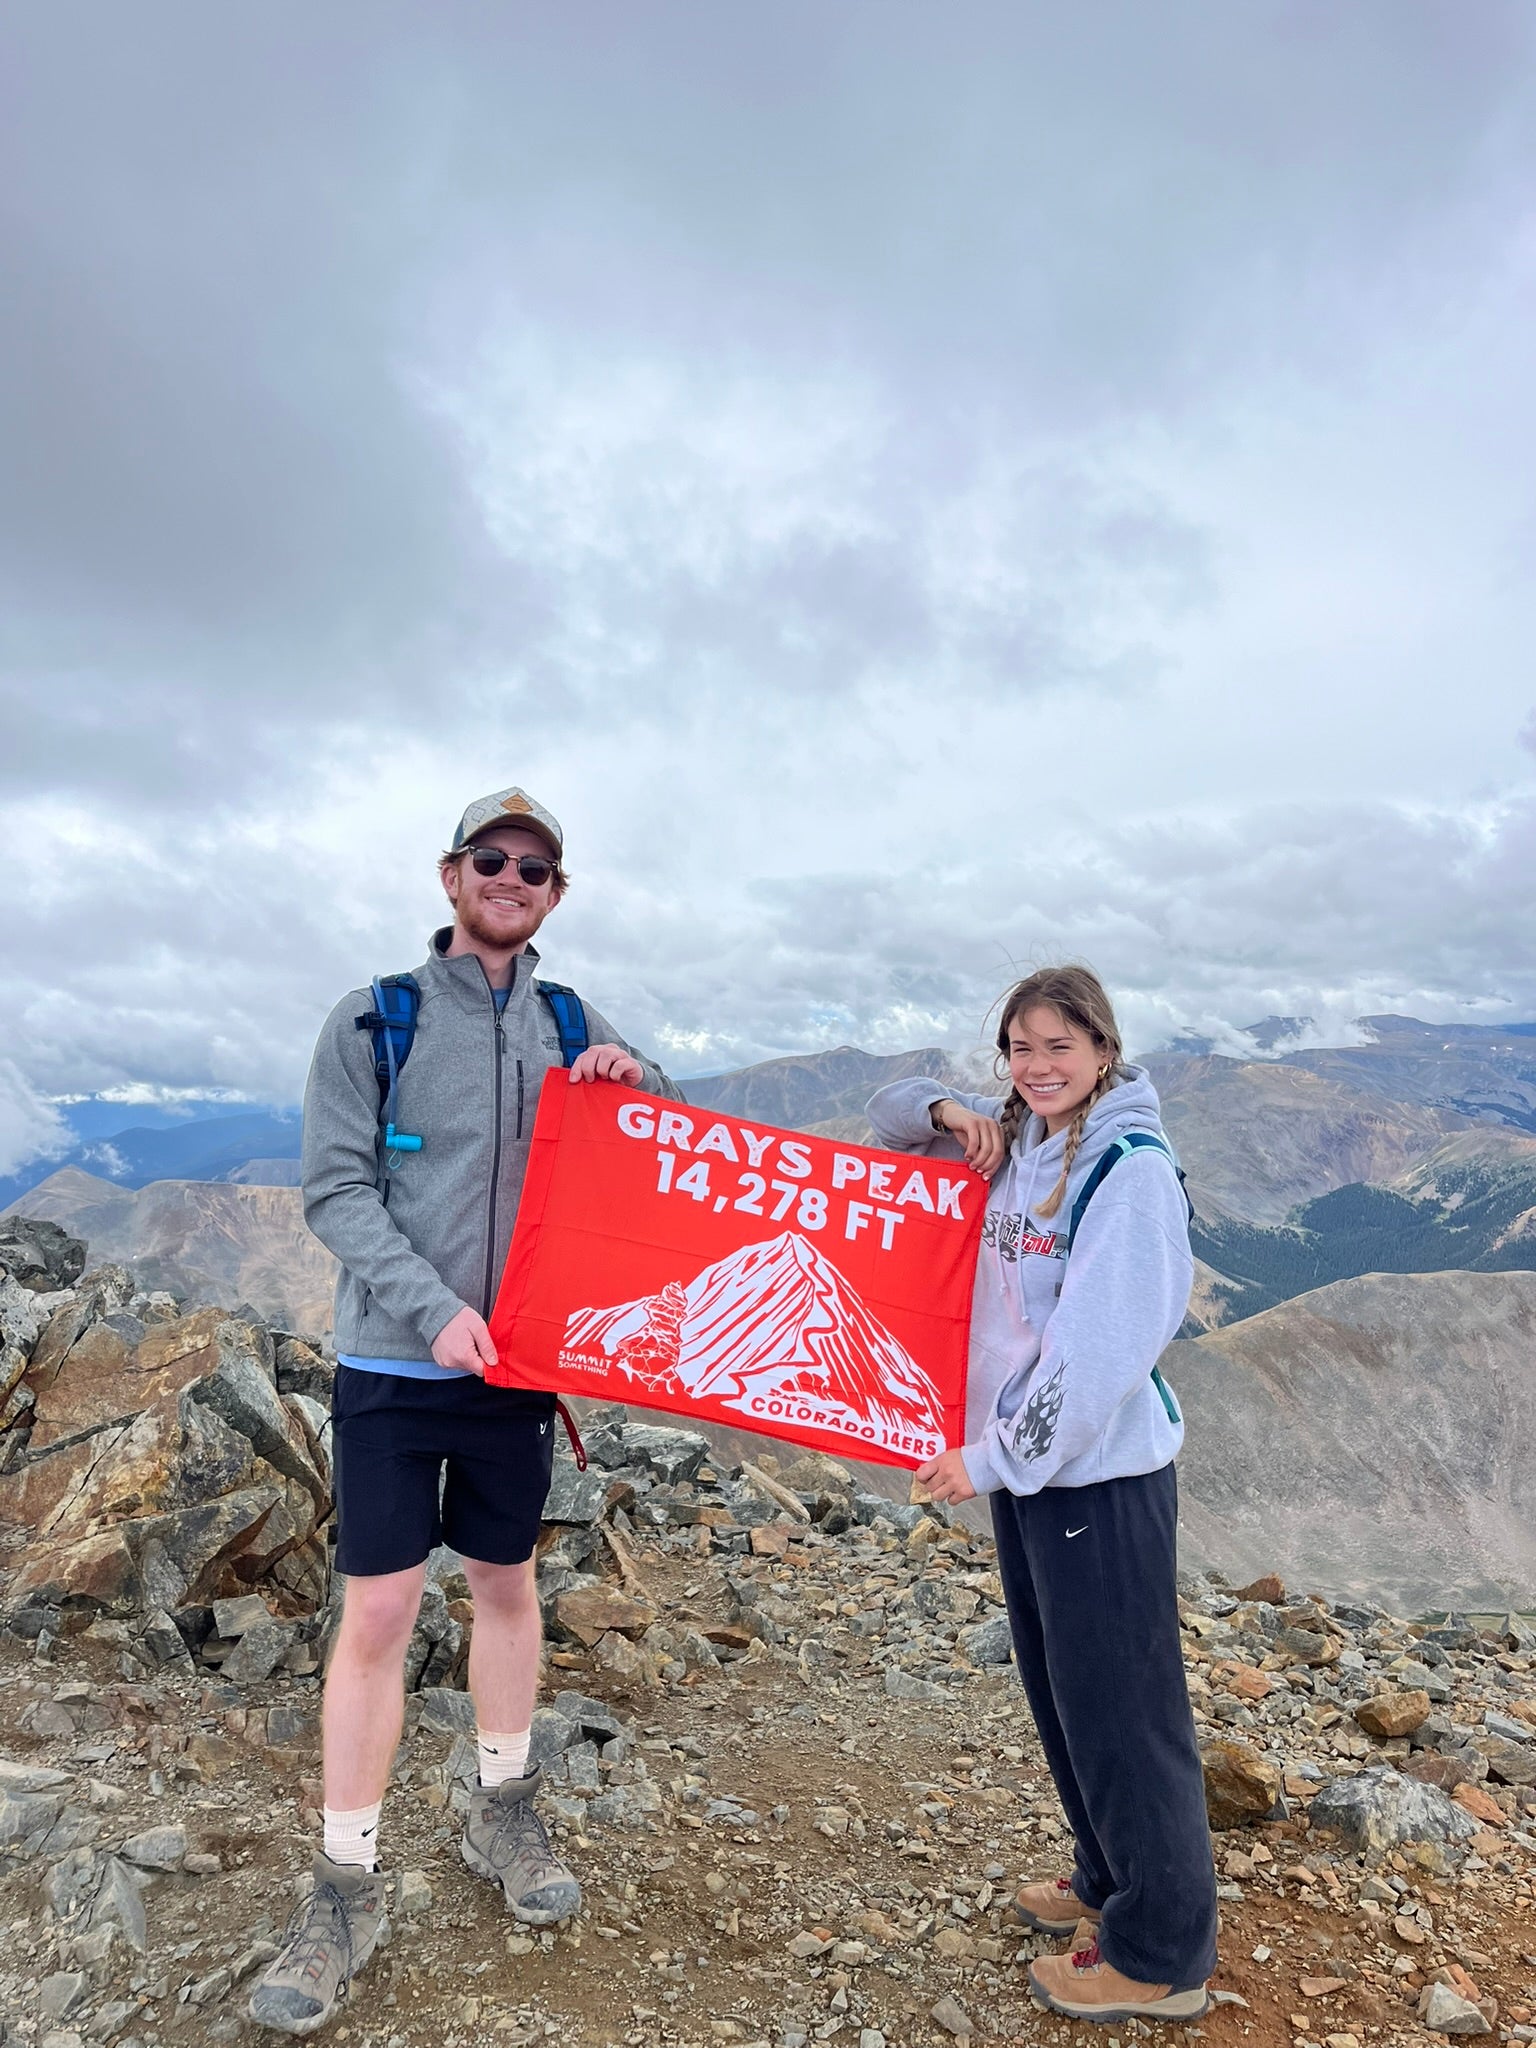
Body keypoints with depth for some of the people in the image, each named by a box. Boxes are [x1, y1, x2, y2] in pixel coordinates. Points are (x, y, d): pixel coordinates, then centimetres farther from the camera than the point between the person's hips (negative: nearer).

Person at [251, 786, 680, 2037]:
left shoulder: (574, 1027, 4)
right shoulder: (374, 1020, -5)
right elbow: (336, 1189, -8)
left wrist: (632, 1085, -13)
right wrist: (433, 1308, -18)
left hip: (521, 1360, 3)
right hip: (395, 1362, -3)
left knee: (507, 1583, 17)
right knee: (378, 1610, 1)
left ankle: (505, 1814, 37)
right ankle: (348, 1888, 20)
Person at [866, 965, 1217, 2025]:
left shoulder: (1131, 1165, -18)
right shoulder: (1012, 1141, 3)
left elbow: (1101, 1344, -22)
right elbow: (894, 1112, 17)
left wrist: (995, 1458, -16)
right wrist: (949, 1111, -5)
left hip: (1102, 1470, -8)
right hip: (1022, 1462, 8)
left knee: (1119, 1701, 5)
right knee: (1057, 1684, 21)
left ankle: (1162, 1956, 26)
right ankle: (1111, 1880, 43)